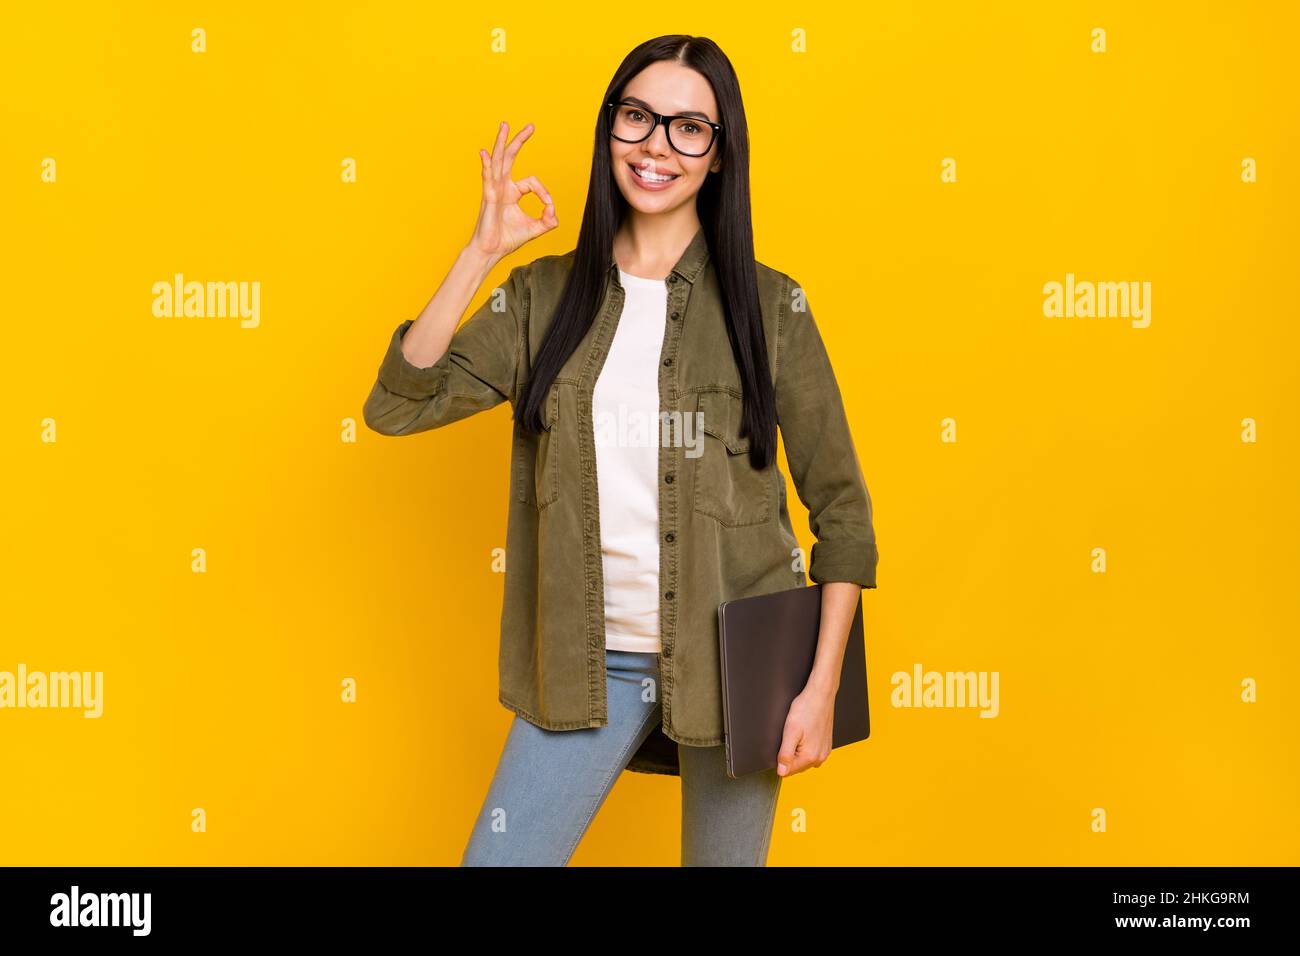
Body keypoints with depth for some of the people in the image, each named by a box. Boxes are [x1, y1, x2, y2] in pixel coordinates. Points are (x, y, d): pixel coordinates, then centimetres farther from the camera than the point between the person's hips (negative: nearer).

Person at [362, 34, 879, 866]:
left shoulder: (770, 306, -4)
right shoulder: (545, 296, 3)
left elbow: (841, 510, -1)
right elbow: (397, 406, -8)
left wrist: (822, 688, -7)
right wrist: (481, 253, -13)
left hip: (735, 656, -1)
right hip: (589, 662, 2)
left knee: (726, 856, 14)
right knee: (497, 856, 3)